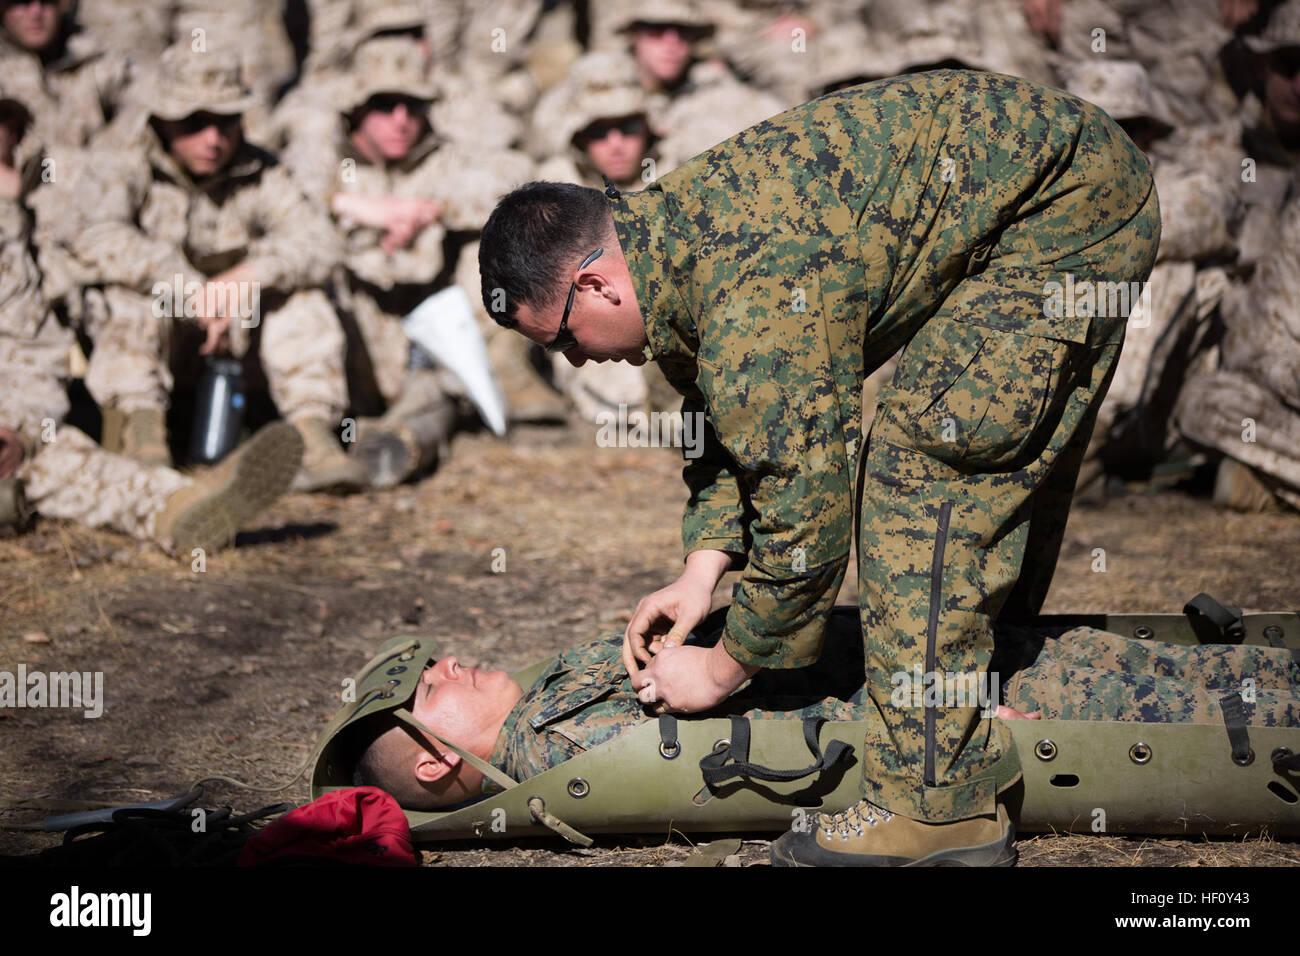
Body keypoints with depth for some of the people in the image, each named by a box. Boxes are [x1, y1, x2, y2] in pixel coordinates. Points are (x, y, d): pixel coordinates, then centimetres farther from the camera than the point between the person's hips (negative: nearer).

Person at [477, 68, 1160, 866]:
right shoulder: (668, 231, 2)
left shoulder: (752, 300, -30)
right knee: (1007, 463, 22)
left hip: (1068, 214, -10)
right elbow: (729, 430, 15)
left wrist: (725, 669, -11)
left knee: (924, 457, -15)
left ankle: (939, 804, -13)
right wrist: (703, 569, 3)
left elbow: (806, 506, -24)